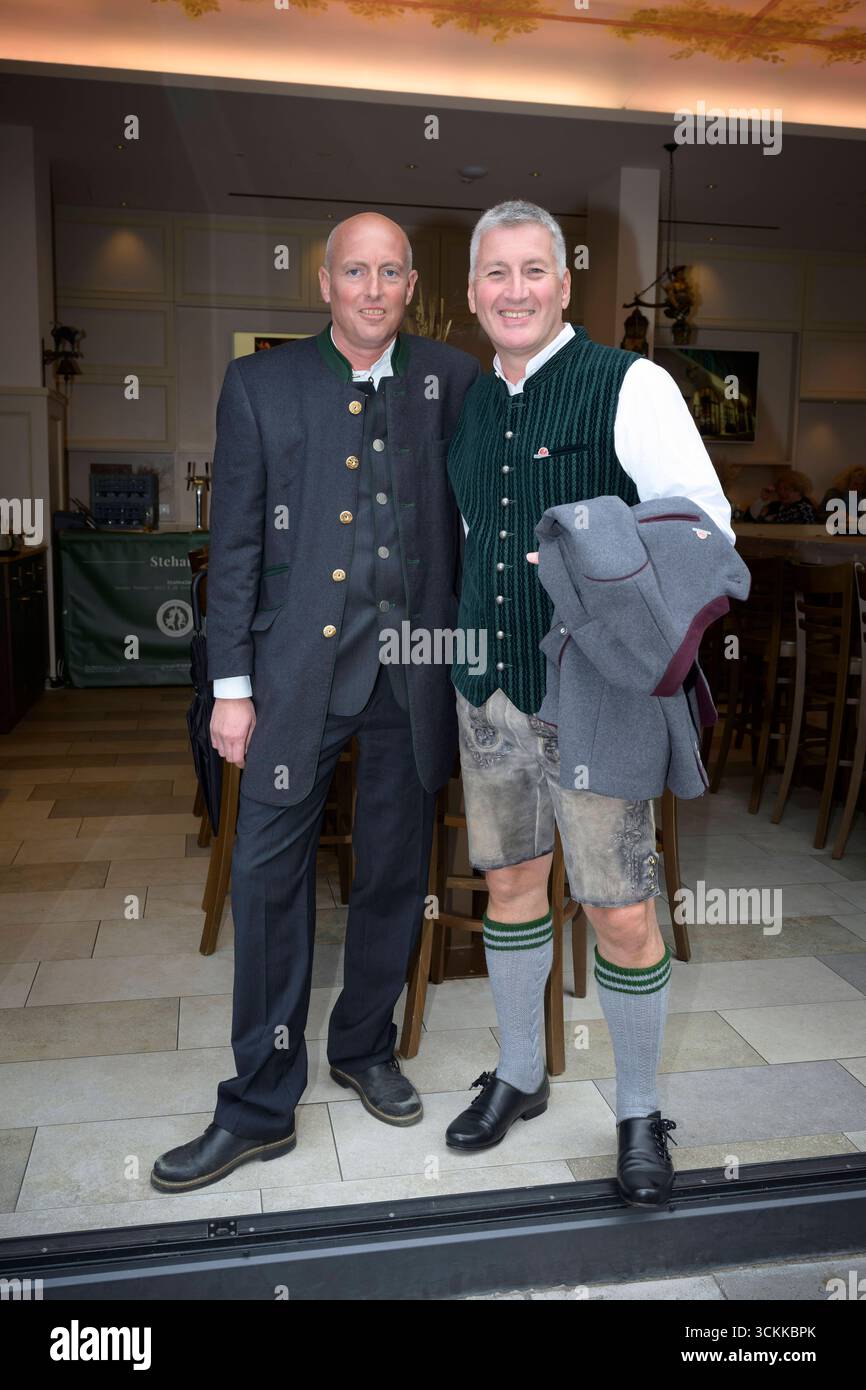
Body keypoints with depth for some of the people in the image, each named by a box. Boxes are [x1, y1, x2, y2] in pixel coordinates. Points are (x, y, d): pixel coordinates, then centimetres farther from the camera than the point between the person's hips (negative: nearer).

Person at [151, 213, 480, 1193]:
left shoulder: (450, 382, 7)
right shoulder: (260, 384, 4)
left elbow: (474, 522, 8)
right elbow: (234, 544, 1)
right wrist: (232, 685, -4)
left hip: (413, 666, 2)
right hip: (300, 665, -1)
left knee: (395, 875, 11)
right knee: (267, 875, 0)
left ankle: (364, 1049, 35)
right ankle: (260, 1107, 16)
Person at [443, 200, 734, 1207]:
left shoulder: (629, 386, -7)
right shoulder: (471, 406, 12)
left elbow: (704, 523, -11)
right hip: (488, 690, 6)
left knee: (621, 913, 0)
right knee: (509, 881, 16)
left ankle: (639, 1113, 24)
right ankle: (519, 1075, 36)